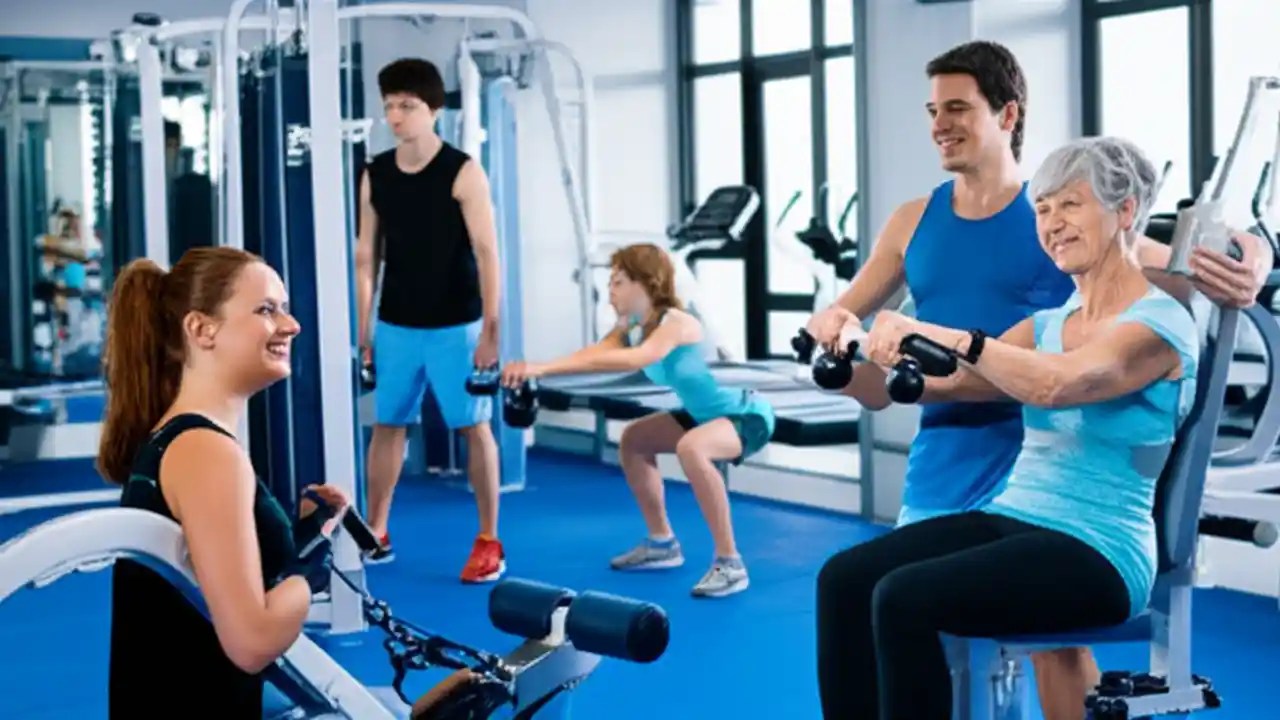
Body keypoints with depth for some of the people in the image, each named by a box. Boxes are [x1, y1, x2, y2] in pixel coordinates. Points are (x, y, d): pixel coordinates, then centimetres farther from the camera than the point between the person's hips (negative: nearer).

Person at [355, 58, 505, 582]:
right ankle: (375, 535, 20)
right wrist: (361, 330, 5)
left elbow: (486, 253, -12)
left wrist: (490, 329, -16)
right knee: (386, 425, 9)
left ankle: (489, 542, 9)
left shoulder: (463, 172, -10)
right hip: (395, 325, 4)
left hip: (455, 325, -4)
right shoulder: (375, 175, 3)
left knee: (474, 427, 1)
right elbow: (365, 256, 7)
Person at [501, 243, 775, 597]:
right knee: (633, 440, 17)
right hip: (709, 415, 10)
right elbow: (590, 356, -18)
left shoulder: (677, 323, -27)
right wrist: (533, 370, -37)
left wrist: (544, 367, -51)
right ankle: (662, 544, 28)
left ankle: (730, 563, -28)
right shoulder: (630, 329, -1)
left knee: (691, 448, -37)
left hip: (748, 414, -10)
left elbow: (636, 359, -45)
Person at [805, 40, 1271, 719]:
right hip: (938, 466, 4)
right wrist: (829, 325, -10)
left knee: (1054, 634, -2)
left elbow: (1217, 262, -4)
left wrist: (1242, 272, -28)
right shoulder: (912, 221, 7)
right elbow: (837, 317, 14)